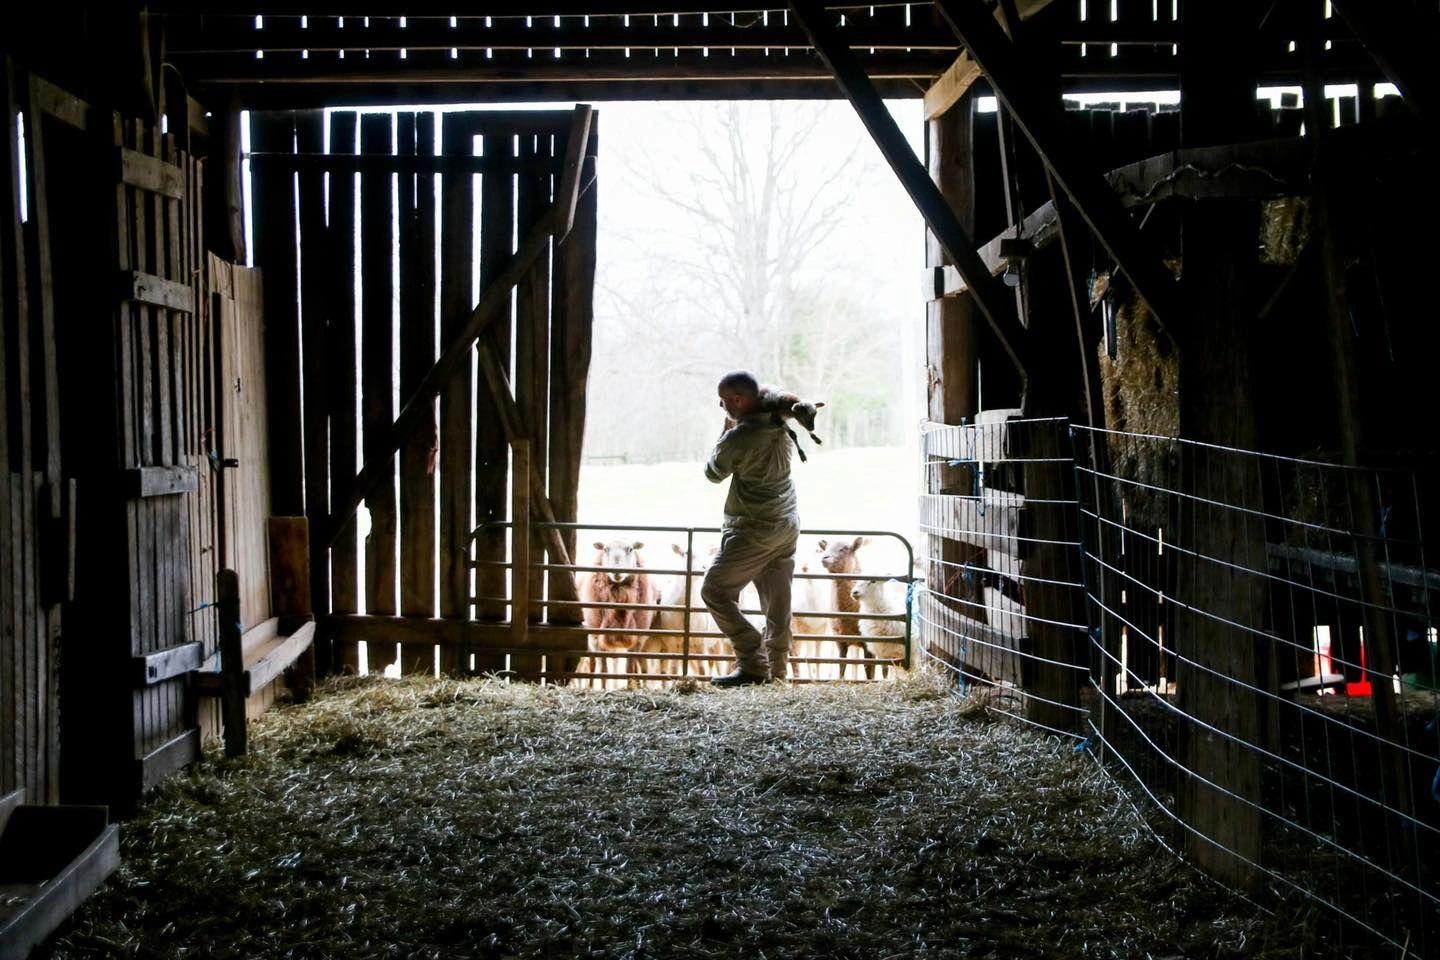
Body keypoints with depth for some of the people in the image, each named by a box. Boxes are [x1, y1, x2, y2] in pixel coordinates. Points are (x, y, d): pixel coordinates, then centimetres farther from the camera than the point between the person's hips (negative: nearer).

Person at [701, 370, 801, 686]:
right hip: (788, 523, 8)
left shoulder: (737, 438, -20)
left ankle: (752, 663, -5)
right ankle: (776, 668, 16)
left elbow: (713, 473, -3)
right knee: (778, 601, 11)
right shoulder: (779, 426, 0)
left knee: (714, 591, -1)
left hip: (755, 529, -8)